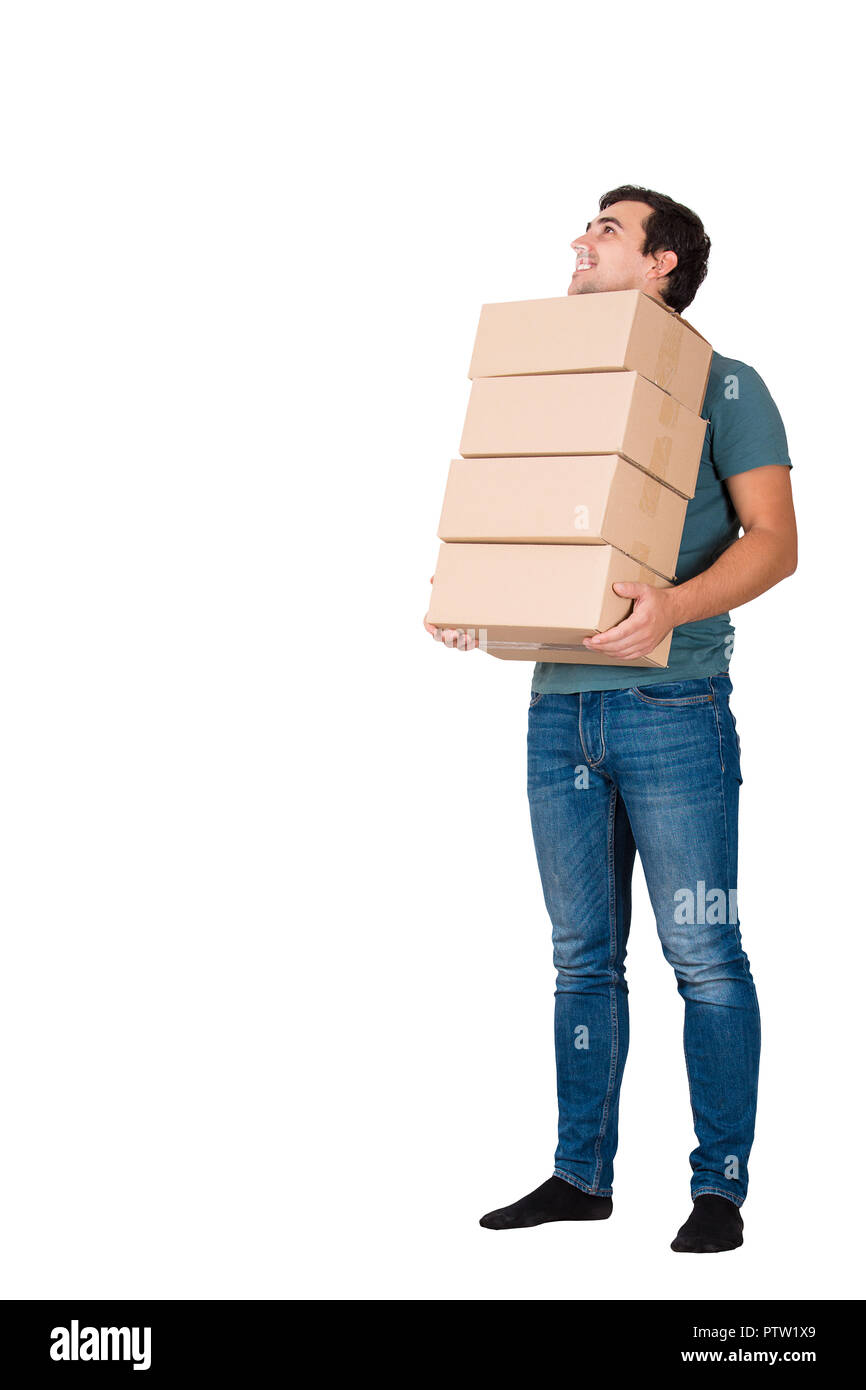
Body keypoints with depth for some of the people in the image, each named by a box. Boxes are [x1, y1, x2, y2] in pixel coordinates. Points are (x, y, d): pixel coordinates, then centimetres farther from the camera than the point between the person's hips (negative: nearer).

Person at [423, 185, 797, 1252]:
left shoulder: (721, 384, 0)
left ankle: (721, 1185, 10)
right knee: (582, 958, 11)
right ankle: (582, 1173, 21)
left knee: (702, 958, -1)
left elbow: (773, 541, -8)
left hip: (672, 706, -6)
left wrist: (672, 608, -25)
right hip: (558, 703, 6)